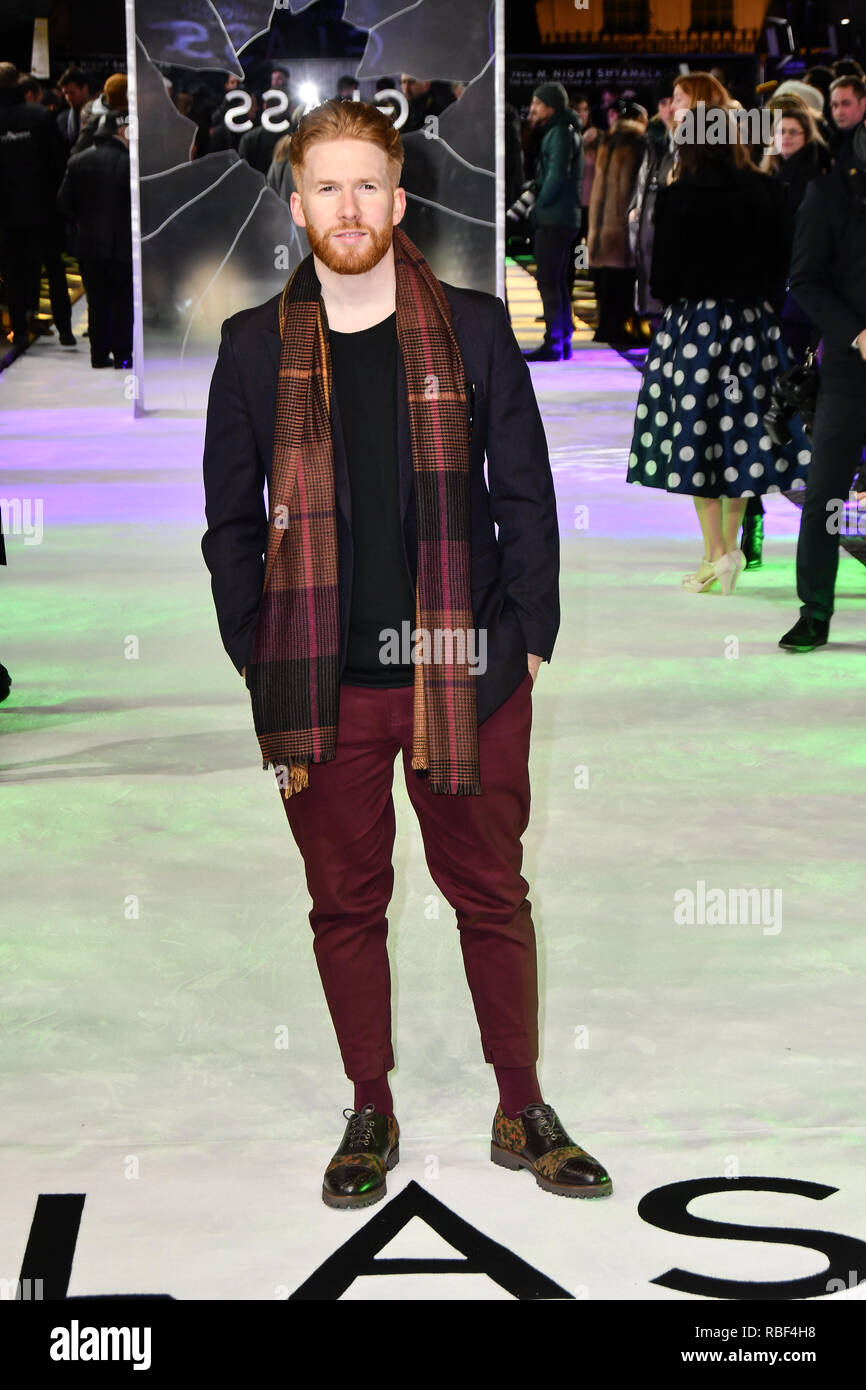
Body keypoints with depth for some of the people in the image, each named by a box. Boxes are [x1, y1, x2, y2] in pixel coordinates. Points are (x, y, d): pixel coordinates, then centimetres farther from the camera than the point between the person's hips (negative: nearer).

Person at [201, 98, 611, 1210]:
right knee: (346, 906, 10)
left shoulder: (472, 329, 1)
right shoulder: (256, 347, 3)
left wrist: (528, 639, 0)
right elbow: (230, 520, 7)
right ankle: (371, 1115, 25)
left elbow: (526, 497, 4)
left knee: (493, 898, 9)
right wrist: (256, 658, 2)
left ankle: (523, 1113, 23)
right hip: (323, 688, 1)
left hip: (467, 676, 0)